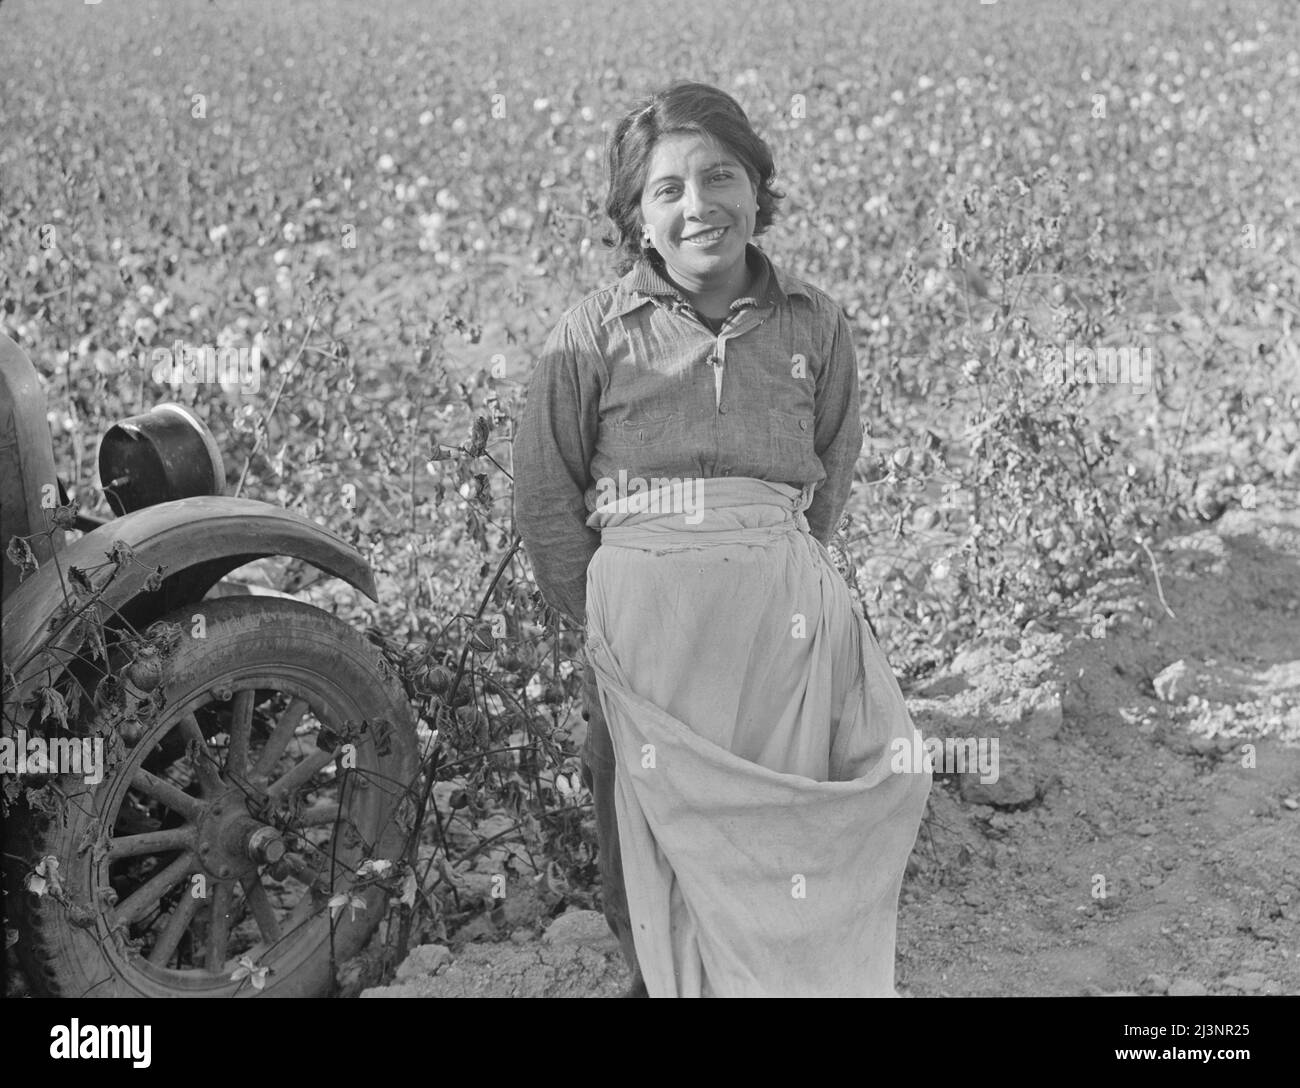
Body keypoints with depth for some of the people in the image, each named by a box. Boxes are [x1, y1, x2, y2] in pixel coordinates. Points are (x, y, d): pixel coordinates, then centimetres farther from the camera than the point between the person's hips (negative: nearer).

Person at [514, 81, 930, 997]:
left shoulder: (814, 326, 2)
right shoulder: (594, 336, -3)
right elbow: (546, 498, 2)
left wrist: (783, 573, 8)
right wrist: (610, 613, 1)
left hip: (788, 615, 1)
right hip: (643, 630, -1)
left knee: (784, 839, 4)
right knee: (654, 833, 9)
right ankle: (659, 978, 32)